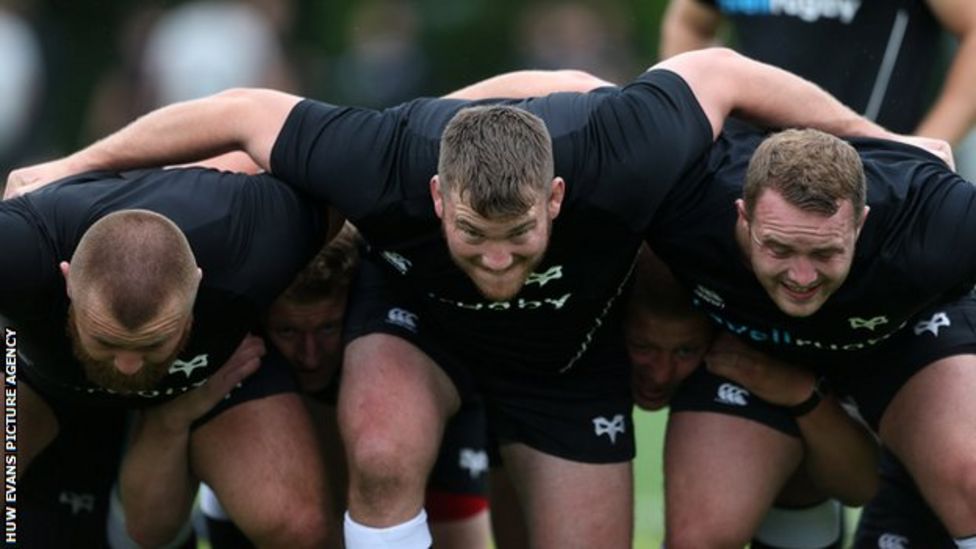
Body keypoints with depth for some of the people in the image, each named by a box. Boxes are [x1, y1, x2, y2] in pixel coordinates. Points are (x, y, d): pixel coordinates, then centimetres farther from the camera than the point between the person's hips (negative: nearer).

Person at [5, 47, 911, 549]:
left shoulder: (614, 160, -40)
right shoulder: (386, 164, -39)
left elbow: (717, 70, -22)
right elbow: (244, 113, -24)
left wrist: (868, 137, -11)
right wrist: (75, 167, -14)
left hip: (570, 343, 1)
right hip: (414, 310, -1)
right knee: (381, 456, -33)